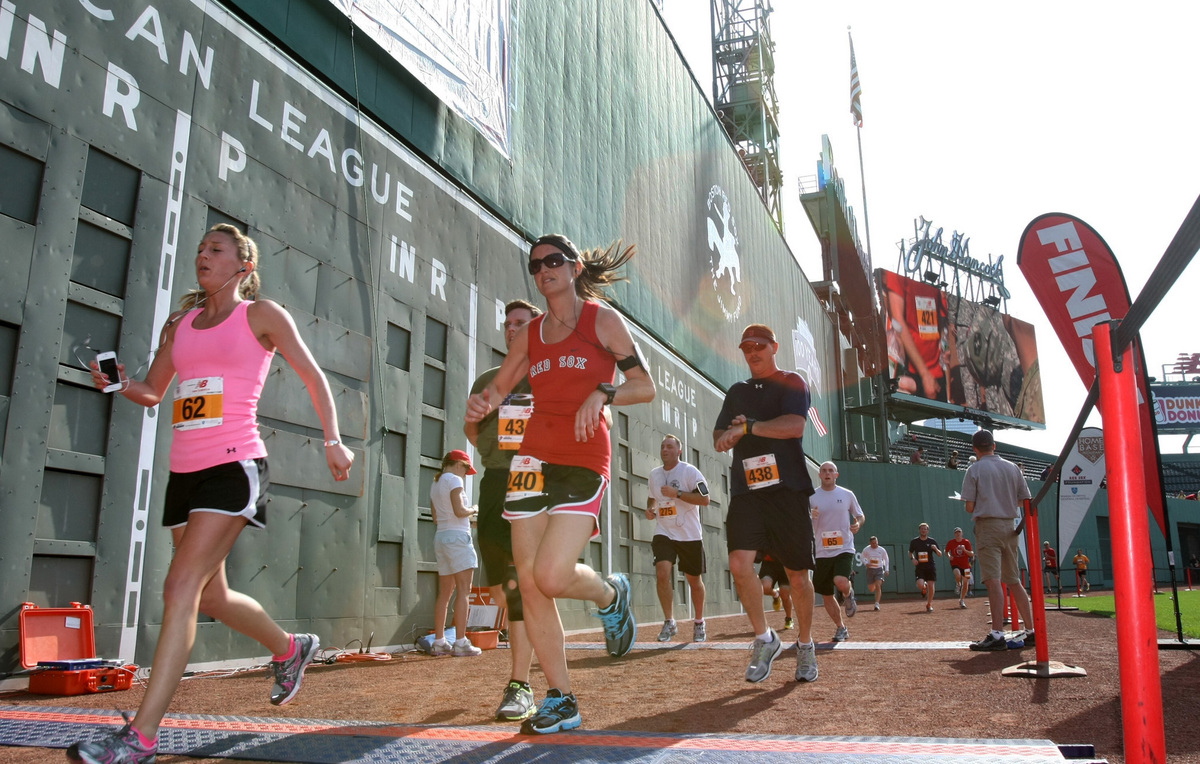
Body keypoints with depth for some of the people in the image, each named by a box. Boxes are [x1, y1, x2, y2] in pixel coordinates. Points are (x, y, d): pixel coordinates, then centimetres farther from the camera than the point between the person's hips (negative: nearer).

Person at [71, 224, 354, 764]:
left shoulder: (261, 315, 2)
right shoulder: (179, 324, 18)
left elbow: (312, 375, 3)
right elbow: (153, 392, 24)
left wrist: (333, 441, -6)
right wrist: (120, 382, 2)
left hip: (234, 466, -7)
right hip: (185, 470, 7)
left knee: (182, 588, -15)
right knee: (211, 597, 13)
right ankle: (290, 649, 38)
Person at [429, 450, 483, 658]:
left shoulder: (435, 484, 19)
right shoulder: (454, 480, -6)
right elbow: (459, 511, -17)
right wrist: (473, 510, 3)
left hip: (440, 537, 9)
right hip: (457, 536, -9)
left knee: (445, 592, 10)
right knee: (463, 590, -8)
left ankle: (439, 642, 11)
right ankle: (460, 643, -11)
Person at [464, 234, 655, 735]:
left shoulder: (602, 319, 4)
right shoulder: (529, 334, 16)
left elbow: (644, 386, 0)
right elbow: (499, 387, 20)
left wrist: (601, 393, -18)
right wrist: (482, 403, -3)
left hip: (585, 459, -5)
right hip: (535, 456, 5)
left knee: (551, 576, -19)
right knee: (528, 583, -1)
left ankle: (610, 595, 17)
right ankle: (561, 701, 13)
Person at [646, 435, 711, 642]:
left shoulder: (690, 471, -9)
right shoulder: (654, 474, 8)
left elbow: (705, 499, -16)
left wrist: (677, 493, -24)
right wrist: (649, 509, 3)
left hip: (690, 535, -3)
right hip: (664, 533, 3)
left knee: (694, 580, 7)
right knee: (662, 573, -17)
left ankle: (699, 623, 28)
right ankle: (669, 622, -5)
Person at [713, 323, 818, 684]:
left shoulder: (791, 382, 5)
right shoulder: (737, 392, 20)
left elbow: (794, 426, -12)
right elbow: (719, 439, 16)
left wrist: (747, 427, -16)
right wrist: (731, 434, -6)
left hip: (787, 489, -3)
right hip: (746, 489, 3)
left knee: (797, 573, 2)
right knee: (739, 563, -14)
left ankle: (805, 645, 22)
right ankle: (765, 639, 4)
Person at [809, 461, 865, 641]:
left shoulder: (847, 495, 3)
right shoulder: (811, 497, 2)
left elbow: (860, 515, 14)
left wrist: (858, 524, -9)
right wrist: (809, 516, -21)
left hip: (844, 549, -2)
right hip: (822, 552, 2)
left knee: (841, 582, -27)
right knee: (826, 595, 6)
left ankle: (848, 595, 10)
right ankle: (841, 628, 26)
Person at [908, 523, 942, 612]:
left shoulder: (932, 541, 1)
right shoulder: (914, 541, 3)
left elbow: (940, 555, 3)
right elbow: (910, 552, 17)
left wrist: (936, 549, -18)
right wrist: (912, 558, -4)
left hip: (931, 566, 0)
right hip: (920, 567, 0)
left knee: (931, 586, -2)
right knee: (920, 585, -19)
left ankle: (929, 605, 19)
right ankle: (924, 590, 19)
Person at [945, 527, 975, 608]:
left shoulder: (966, 542, -5)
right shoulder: (950, 542, -4)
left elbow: (972, 554, -8)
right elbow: (946, 552, 10)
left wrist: (964, 550, -25)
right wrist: (949, 556, -12)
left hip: (965, 565, 2)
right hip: (955, 563, -2)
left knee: (965, 583, 5)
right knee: (957, 575, -34)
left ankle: (962, 600, 22)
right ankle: (958, 584, 1)